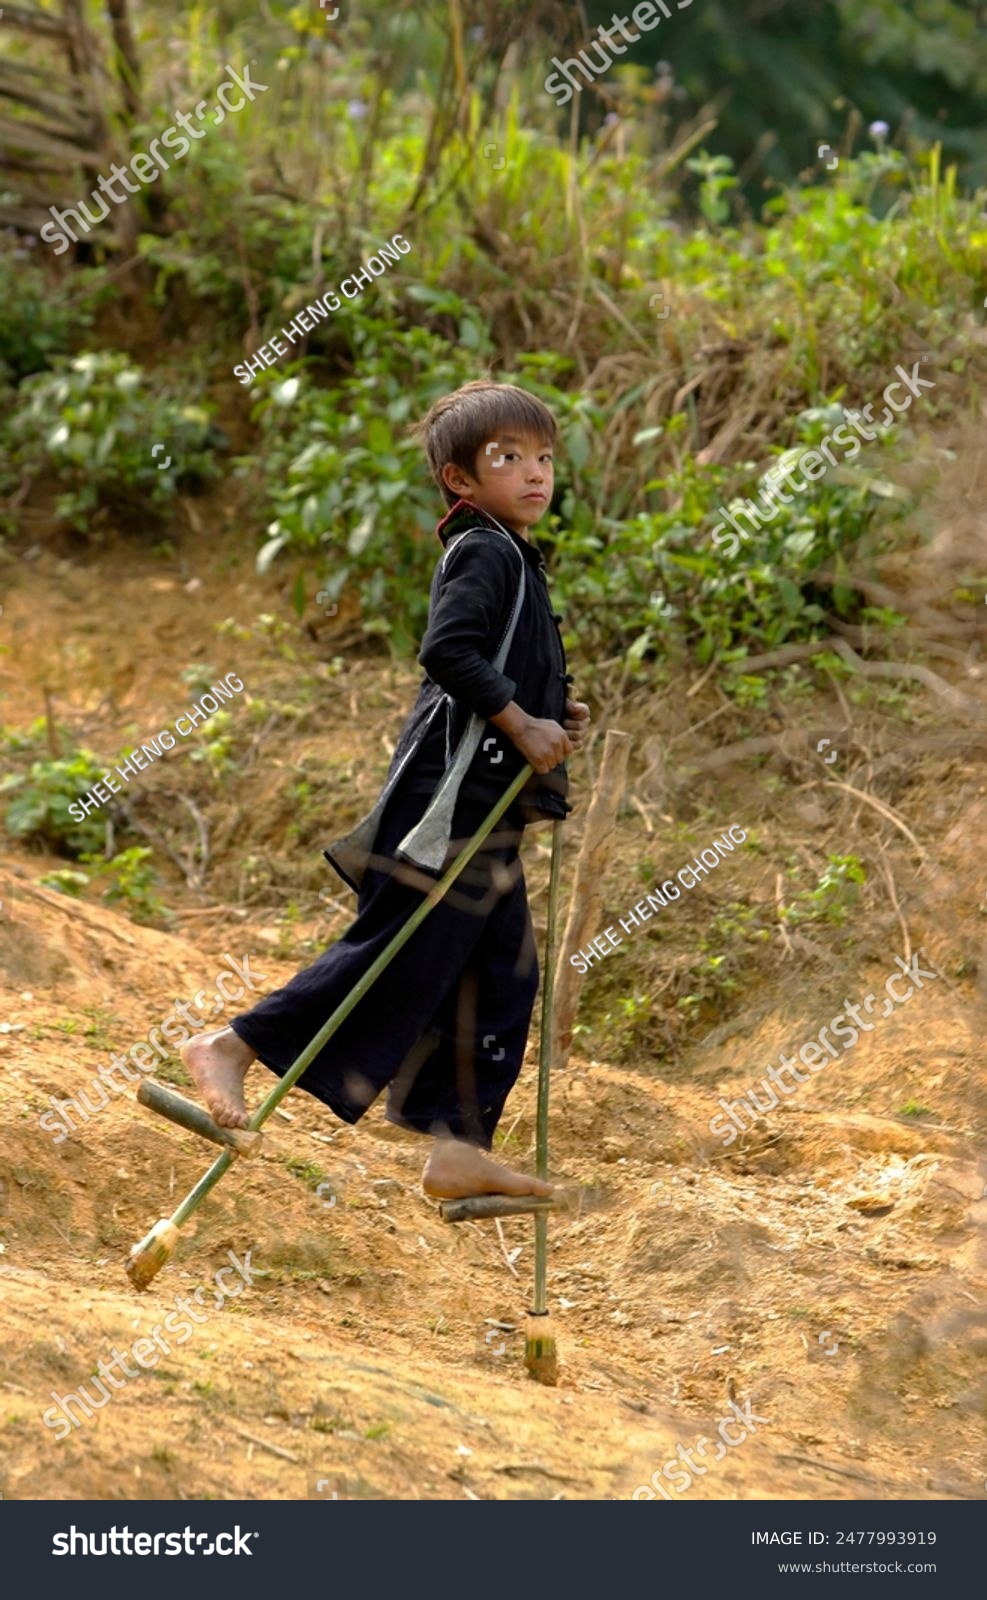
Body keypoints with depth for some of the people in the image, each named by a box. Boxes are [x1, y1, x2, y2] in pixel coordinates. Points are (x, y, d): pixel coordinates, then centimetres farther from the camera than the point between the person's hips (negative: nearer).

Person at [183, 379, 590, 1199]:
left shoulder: (514, 558, 19)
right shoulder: (482, 552, -10)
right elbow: (447, 649, -24)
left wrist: (555, 717, 10)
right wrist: (520, 723, -21)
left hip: (486, 808, 10)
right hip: (451, 799, -10)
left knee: (502, 977, 8)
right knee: (397, 954, -10)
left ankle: (460, 1149, 11)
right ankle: (232, 1047, -2)